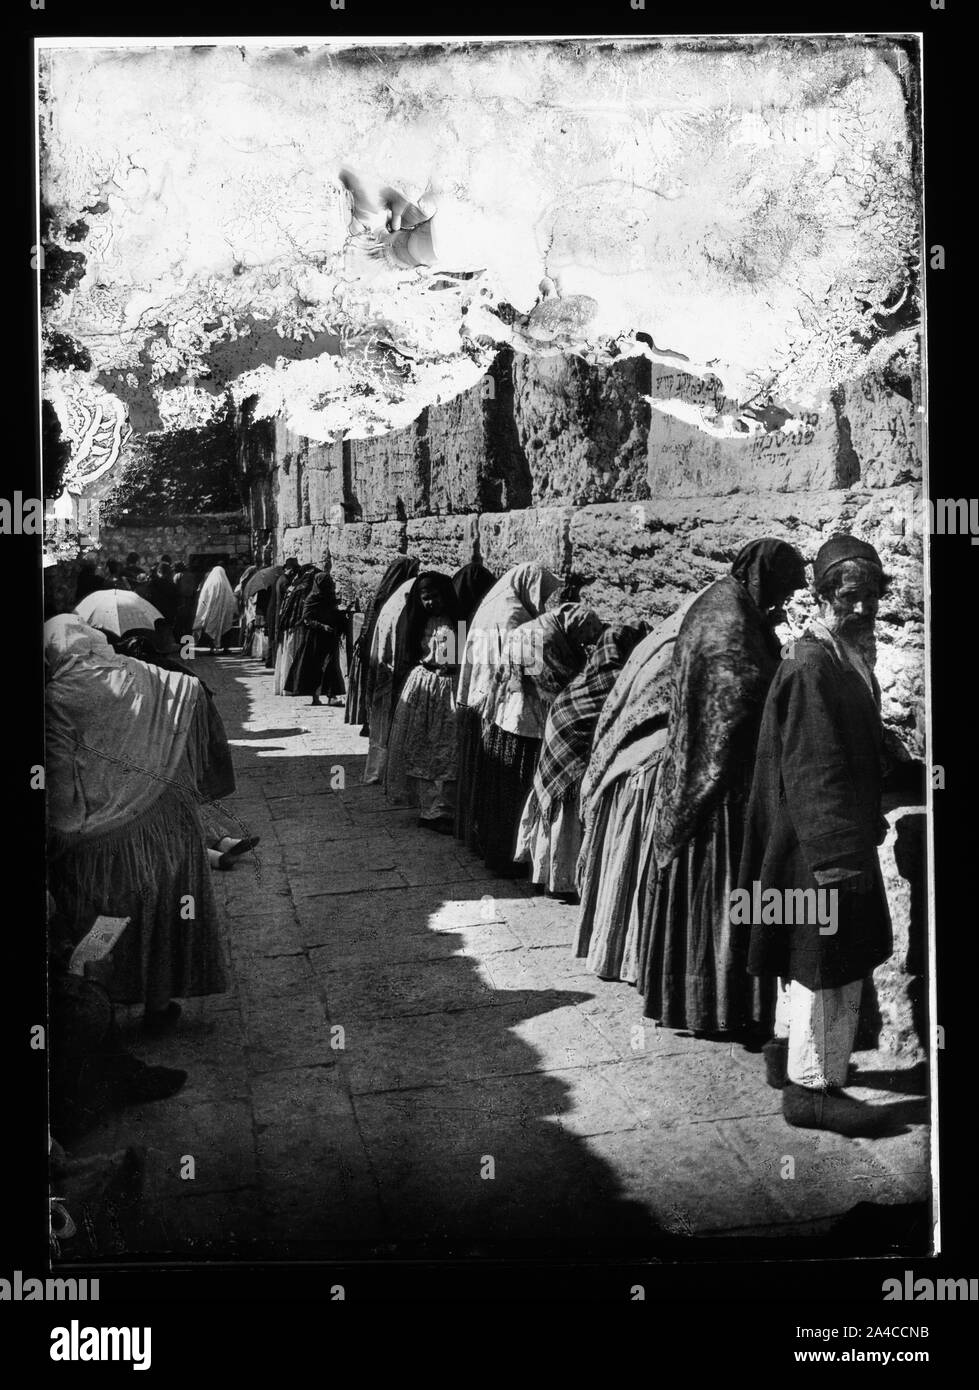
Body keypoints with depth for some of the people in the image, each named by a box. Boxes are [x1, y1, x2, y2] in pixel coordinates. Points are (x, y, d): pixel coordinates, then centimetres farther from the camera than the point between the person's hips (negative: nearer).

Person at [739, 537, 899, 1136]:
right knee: (830, 958, -1)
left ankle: (790, 1048, 37)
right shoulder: (811, 666, -21)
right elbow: (813, 772, -25)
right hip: (821, 840, -10)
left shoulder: (850, 657, 10)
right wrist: (839, 855, -27)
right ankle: (813, 1086, 11)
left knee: (811, 958, 21)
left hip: (841, 832, 10)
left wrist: (867, 823, 24)